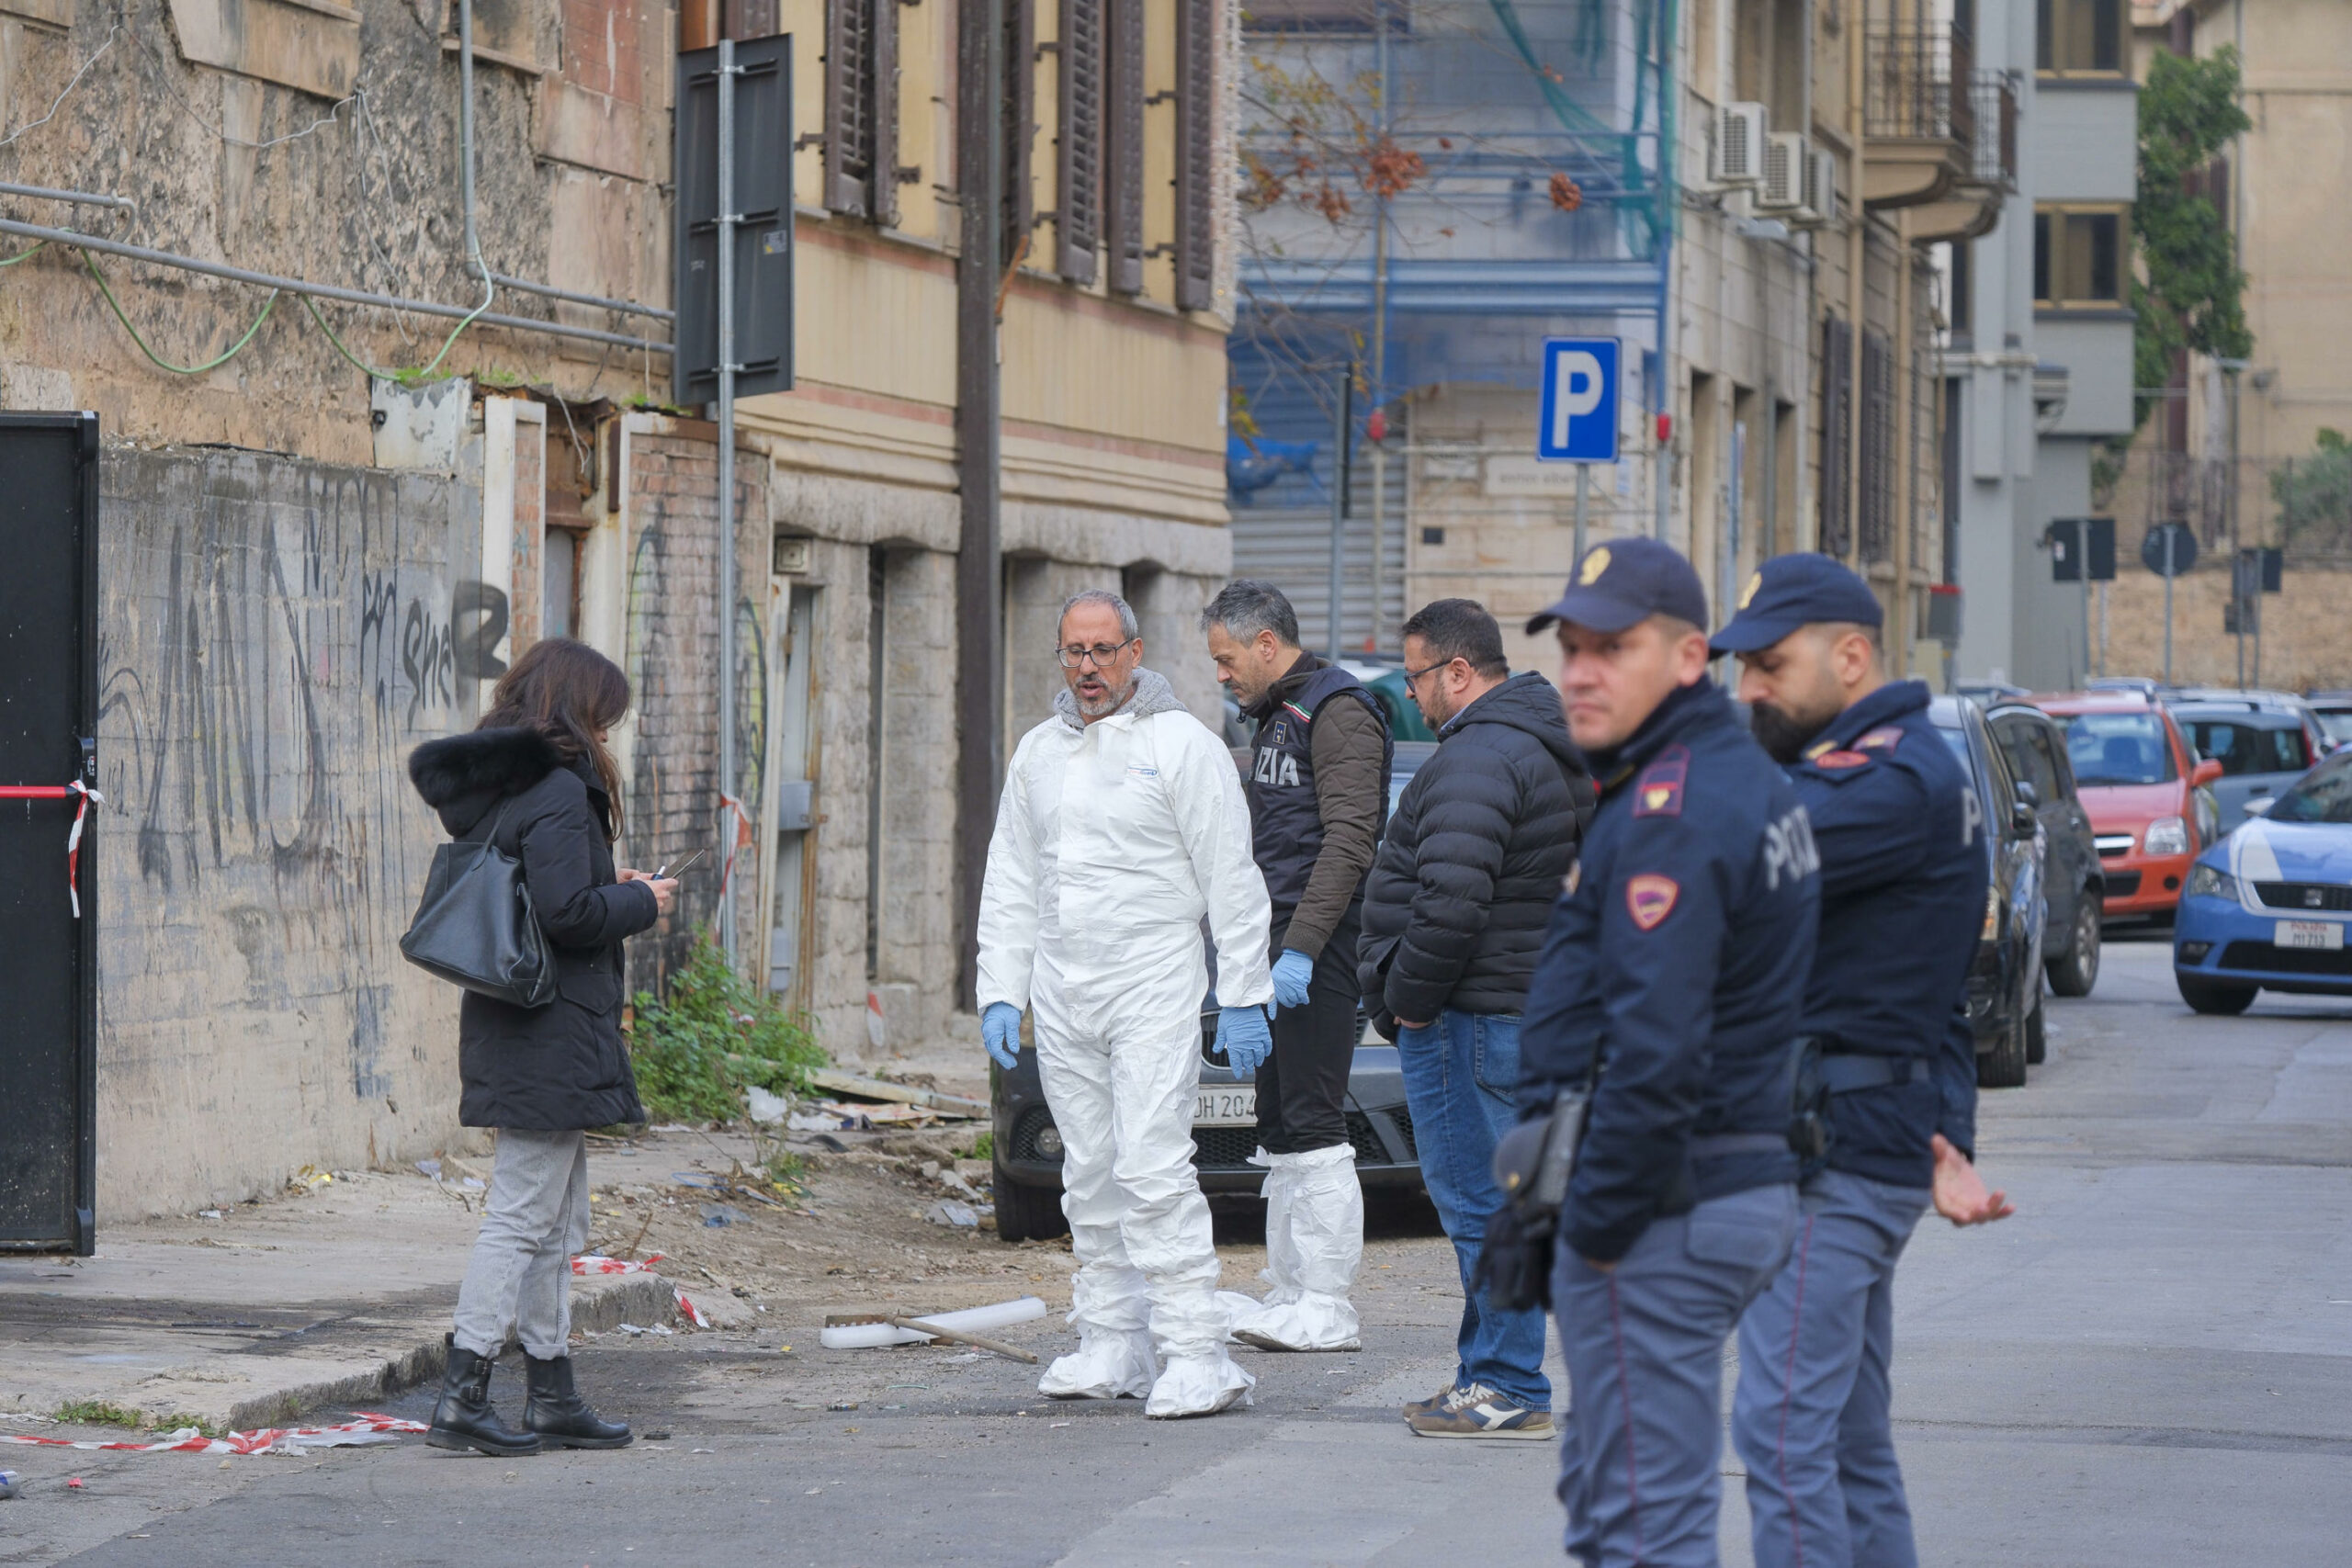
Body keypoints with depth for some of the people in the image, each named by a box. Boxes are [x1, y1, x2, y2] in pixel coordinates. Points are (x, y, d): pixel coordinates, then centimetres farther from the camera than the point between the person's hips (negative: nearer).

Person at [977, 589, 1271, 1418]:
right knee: (1090, 1175, 8)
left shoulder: (1181, 745, -4)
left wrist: (1243, 995, -7)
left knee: (1152, 1166, -15)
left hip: (1153, 984, -6)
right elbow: (1009, 882, 18)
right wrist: (1000, 991, 11)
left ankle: (1198, 1355, -16)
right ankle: (1112, 1346, 15)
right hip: (1061, 992, 6)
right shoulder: (1040, 752, 14)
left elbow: (1231, 878, -4)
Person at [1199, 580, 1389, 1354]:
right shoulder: (1274, 718, 21)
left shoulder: (1338, 712, -10)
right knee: (1280, 1129, 10)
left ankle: (1327, 1311, -11)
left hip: (1321, 943, -10)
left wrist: (1300, 951, -23)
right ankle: (1289, 1293, 14)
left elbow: (1348, 841, -19)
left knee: (1313, 1126, -11)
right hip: (1276, 945, 10)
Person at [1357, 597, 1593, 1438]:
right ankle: (1488, 1377, 21)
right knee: (1490, 1203, 16)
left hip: (1473, 1018, -11)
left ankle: (1510, 1391, -5)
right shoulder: (1549, 749, 17)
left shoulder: (1478, 759, -18)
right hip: (1527, 1007, 11)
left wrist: (1409, 996, -15)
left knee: (1481, 1203, -7)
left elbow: (1451, 897, -28)